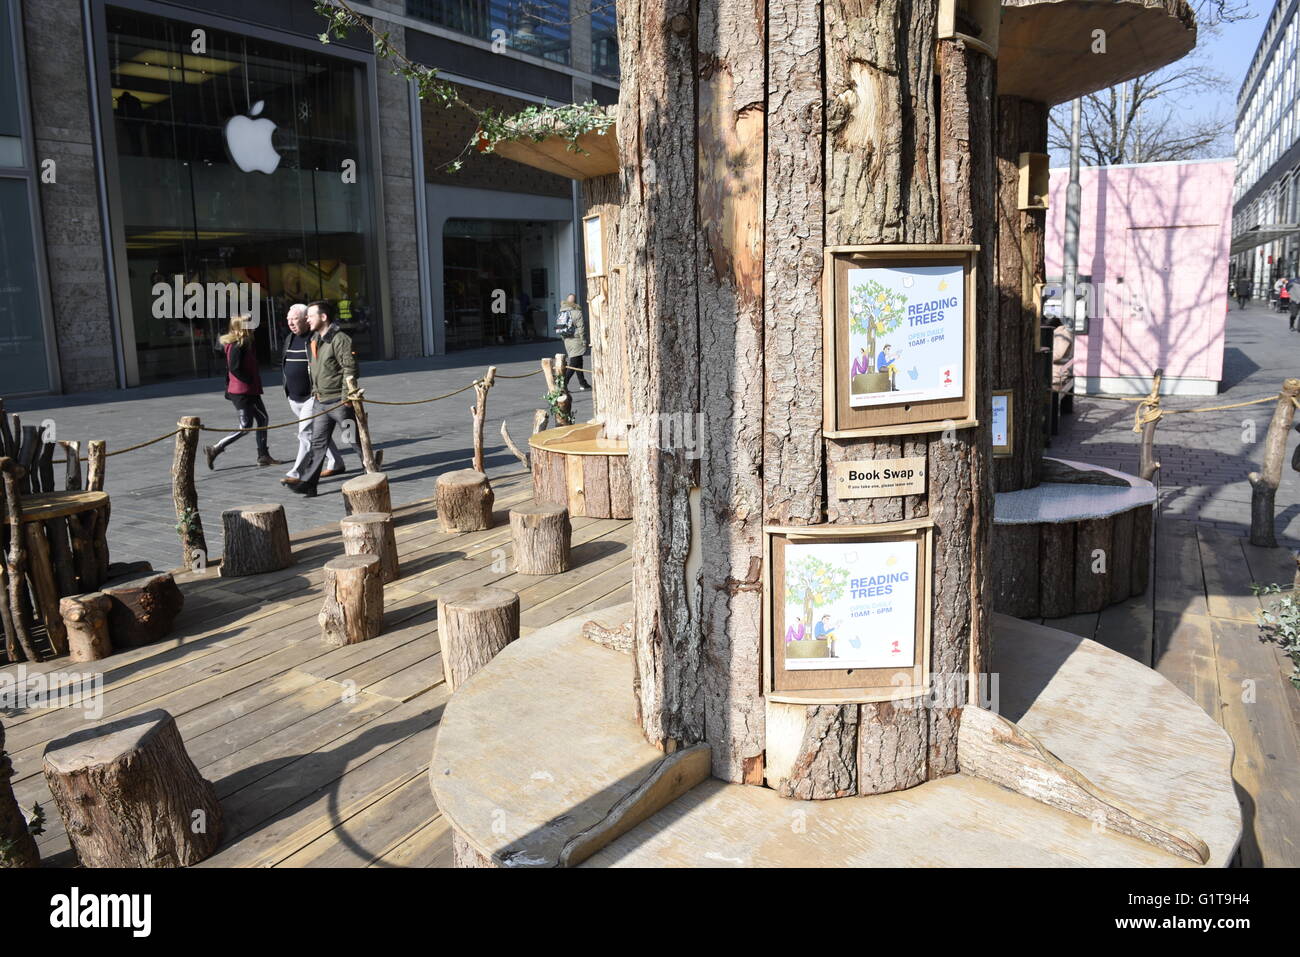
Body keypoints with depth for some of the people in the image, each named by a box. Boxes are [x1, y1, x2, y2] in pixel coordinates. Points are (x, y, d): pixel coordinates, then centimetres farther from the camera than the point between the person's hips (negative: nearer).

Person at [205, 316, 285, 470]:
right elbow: (234, 368, -23)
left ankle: (263, 456, 18)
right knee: (246, 427, -5)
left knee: (262, 419, 13)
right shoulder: (237, 345, -18)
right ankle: (214, 450, 2)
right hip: (242, 392, -10)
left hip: (250, 392, 10)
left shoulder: (246, 343, 11)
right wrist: (250, 381, -15)